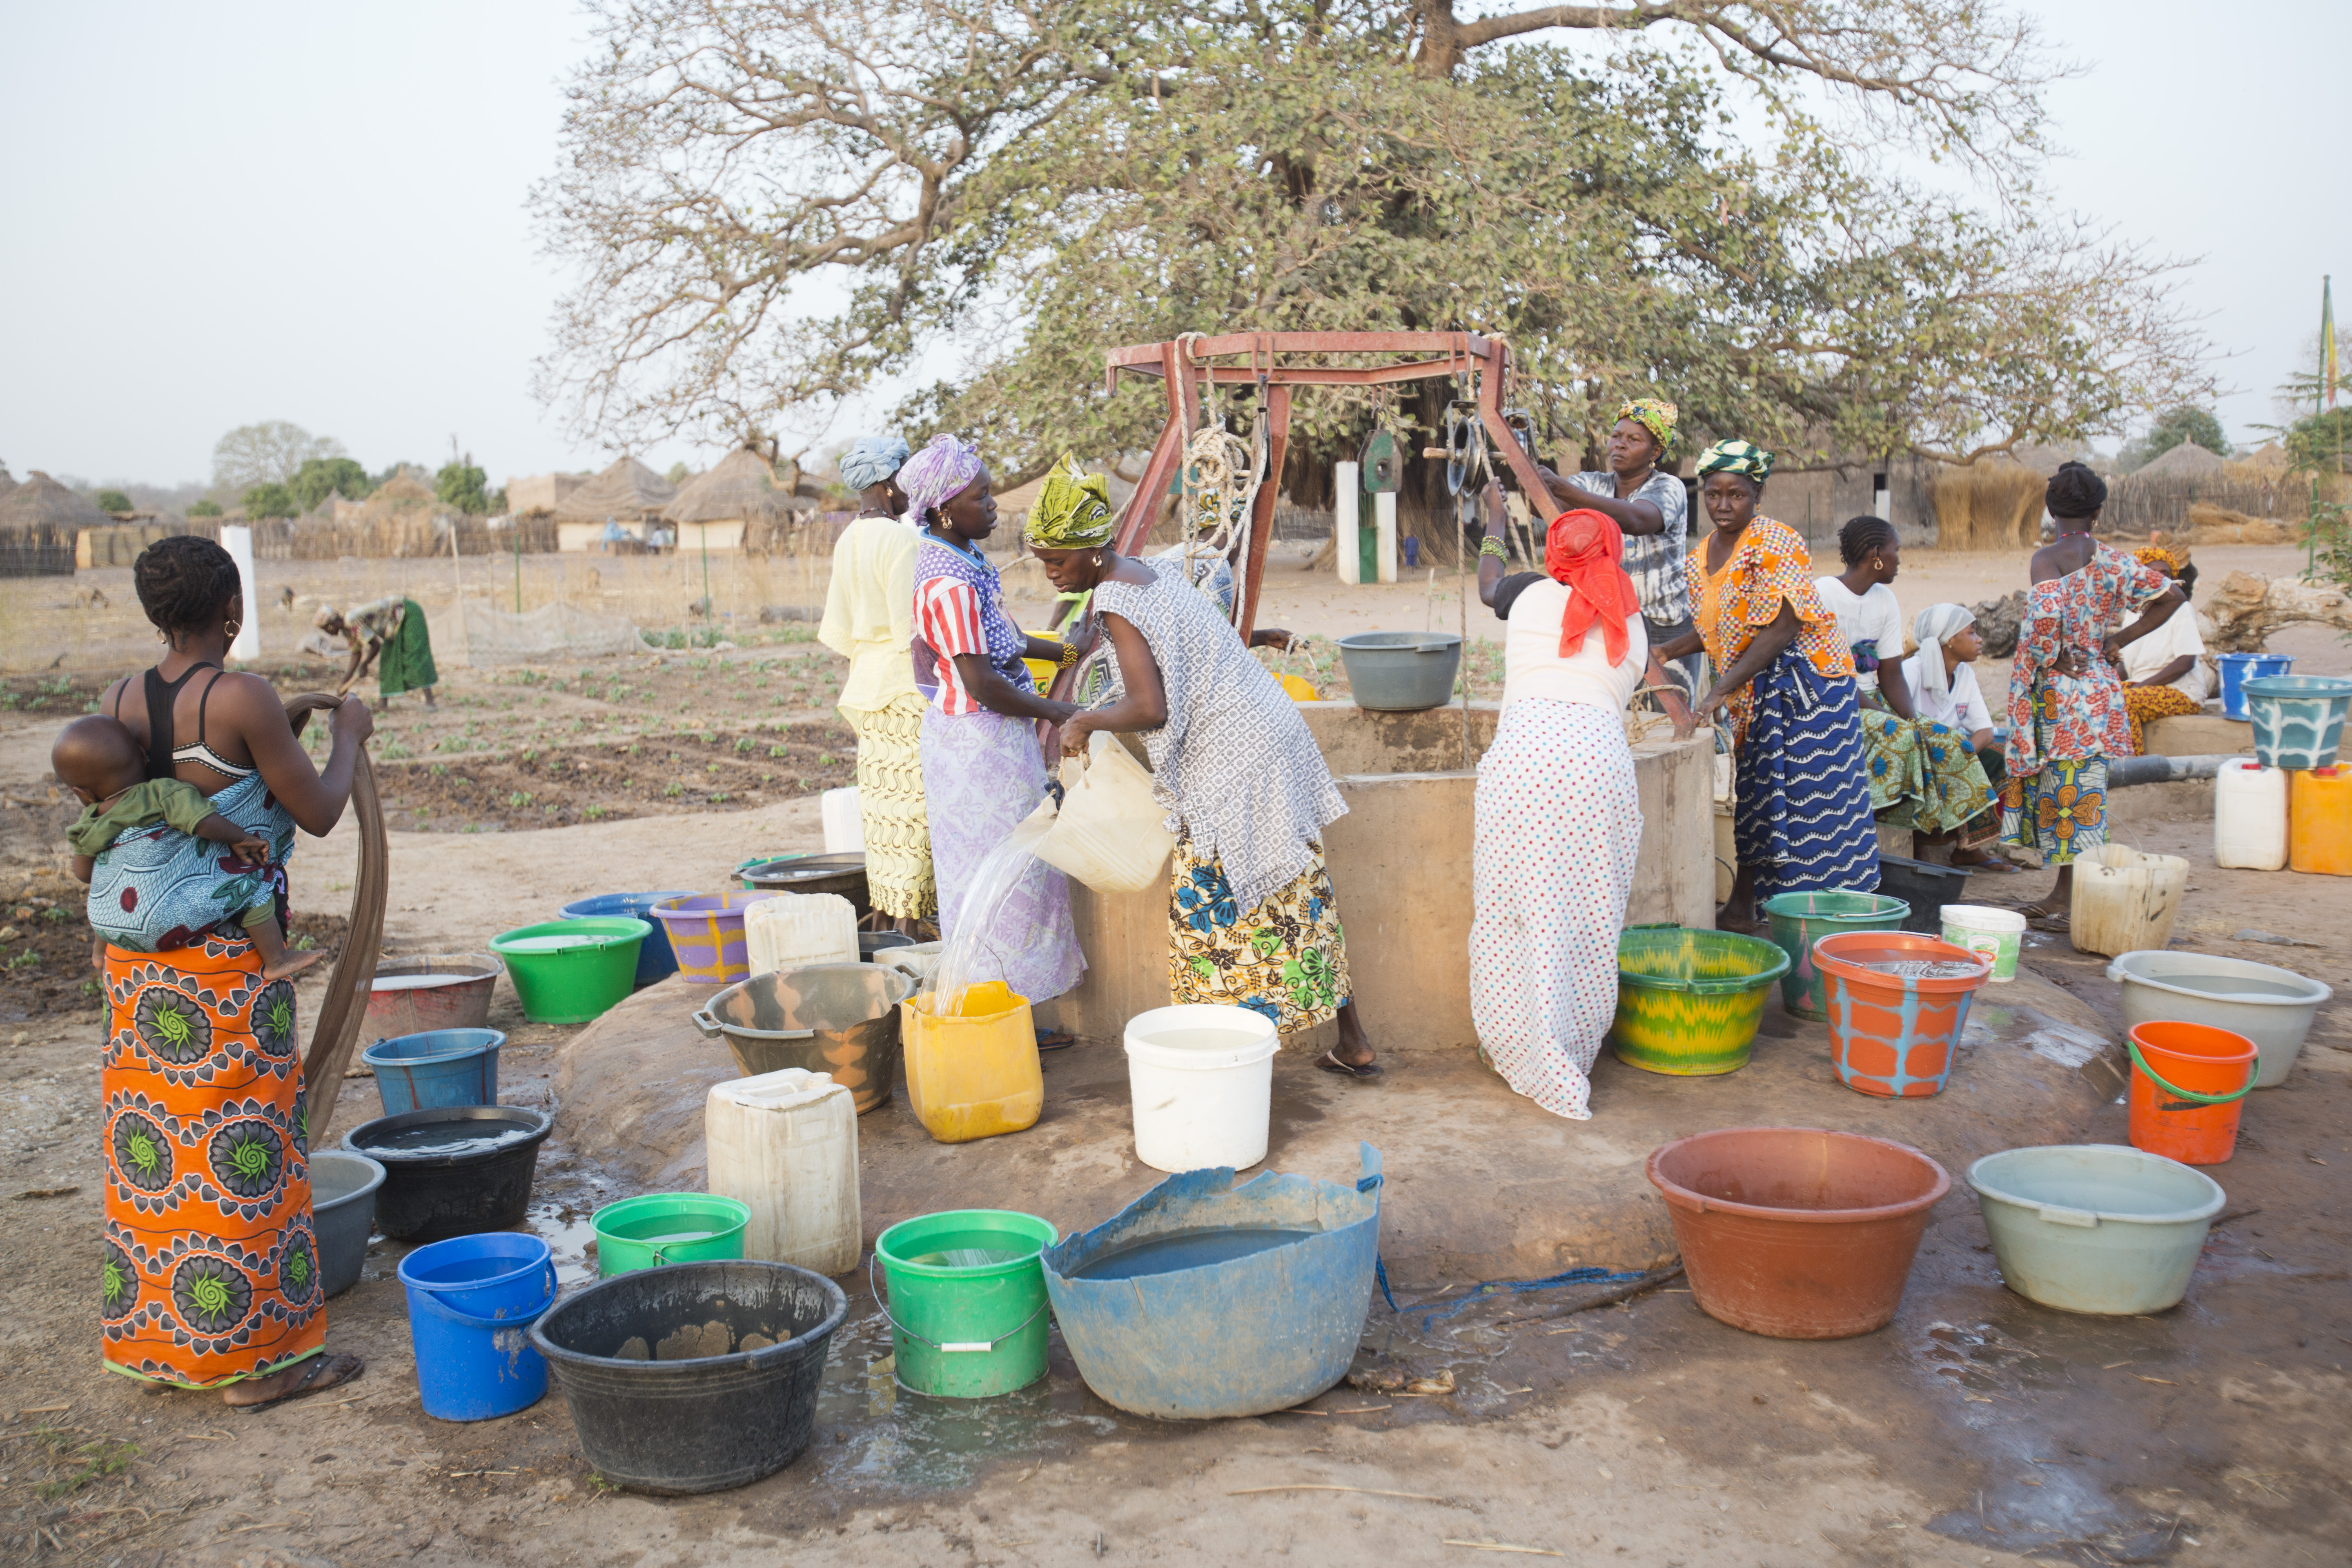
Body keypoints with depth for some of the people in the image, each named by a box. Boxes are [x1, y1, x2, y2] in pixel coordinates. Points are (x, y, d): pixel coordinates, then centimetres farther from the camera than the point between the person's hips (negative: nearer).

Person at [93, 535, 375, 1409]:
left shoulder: (118, 703, 4)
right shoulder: (242, 700, -16)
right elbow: (319, 814, -10)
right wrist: (348, 737, 6)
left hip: (139, 960, 7)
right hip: (227, 961, -7)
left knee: (152, 1147, 16)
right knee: (242, 1152, 3)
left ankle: (152, 1342, 28)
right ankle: (257, 1358, 12)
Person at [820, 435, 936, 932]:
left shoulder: (847, 542, 11)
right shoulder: (901, 541, -15)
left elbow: (838, 630, 13)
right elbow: (912, 629, -19)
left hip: (869, 683, 9)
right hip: (908, 688, -9)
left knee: (885, 804, 12)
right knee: (914, 803, -4)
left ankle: (896, 916, 19)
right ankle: (913, 918, -1)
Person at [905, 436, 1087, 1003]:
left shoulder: (964, 559, 9)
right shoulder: (949, 583, -22)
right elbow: (982, 684, -24)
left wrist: (1067, 652, 22)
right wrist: (1059, 713, -13)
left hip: (993, 738, 10)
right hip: (978, 741, -10)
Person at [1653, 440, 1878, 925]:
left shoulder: (1775, 541, -14)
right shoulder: (1699, 561, 10)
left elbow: (1780, 629, -21)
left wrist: (1719, 692, -25)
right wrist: (1666, 651, 2)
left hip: (1805, 681, -7)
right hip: (1754, 698, 7)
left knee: (1808, 801, -7)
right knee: (1756, 802, 11)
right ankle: (1741, 906, 17)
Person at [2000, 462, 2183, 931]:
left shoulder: (2047, 559, -12)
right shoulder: (2113, 562, 6)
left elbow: (2045, 615, -28)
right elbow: (2171, 595, 8)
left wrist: (2050, 658, -11)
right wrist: (2121, 639, 8)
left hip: (2059, 688, -6)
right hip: (2099, 688, 6)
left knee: (2068, 791, -2)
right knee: (2078, 790, 14)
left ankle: (2073, 904, 3)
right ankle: (2064, 893, 22)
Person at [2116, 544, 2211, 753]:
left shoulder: (2181, 608, -4)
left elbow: (2186, 662, -14)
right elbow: (2126, 665, 16)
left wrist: (2142, 685, -20)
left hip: (2183, 694, -6)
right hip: (2142, 689, 7)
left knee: (2125, 700, -31)